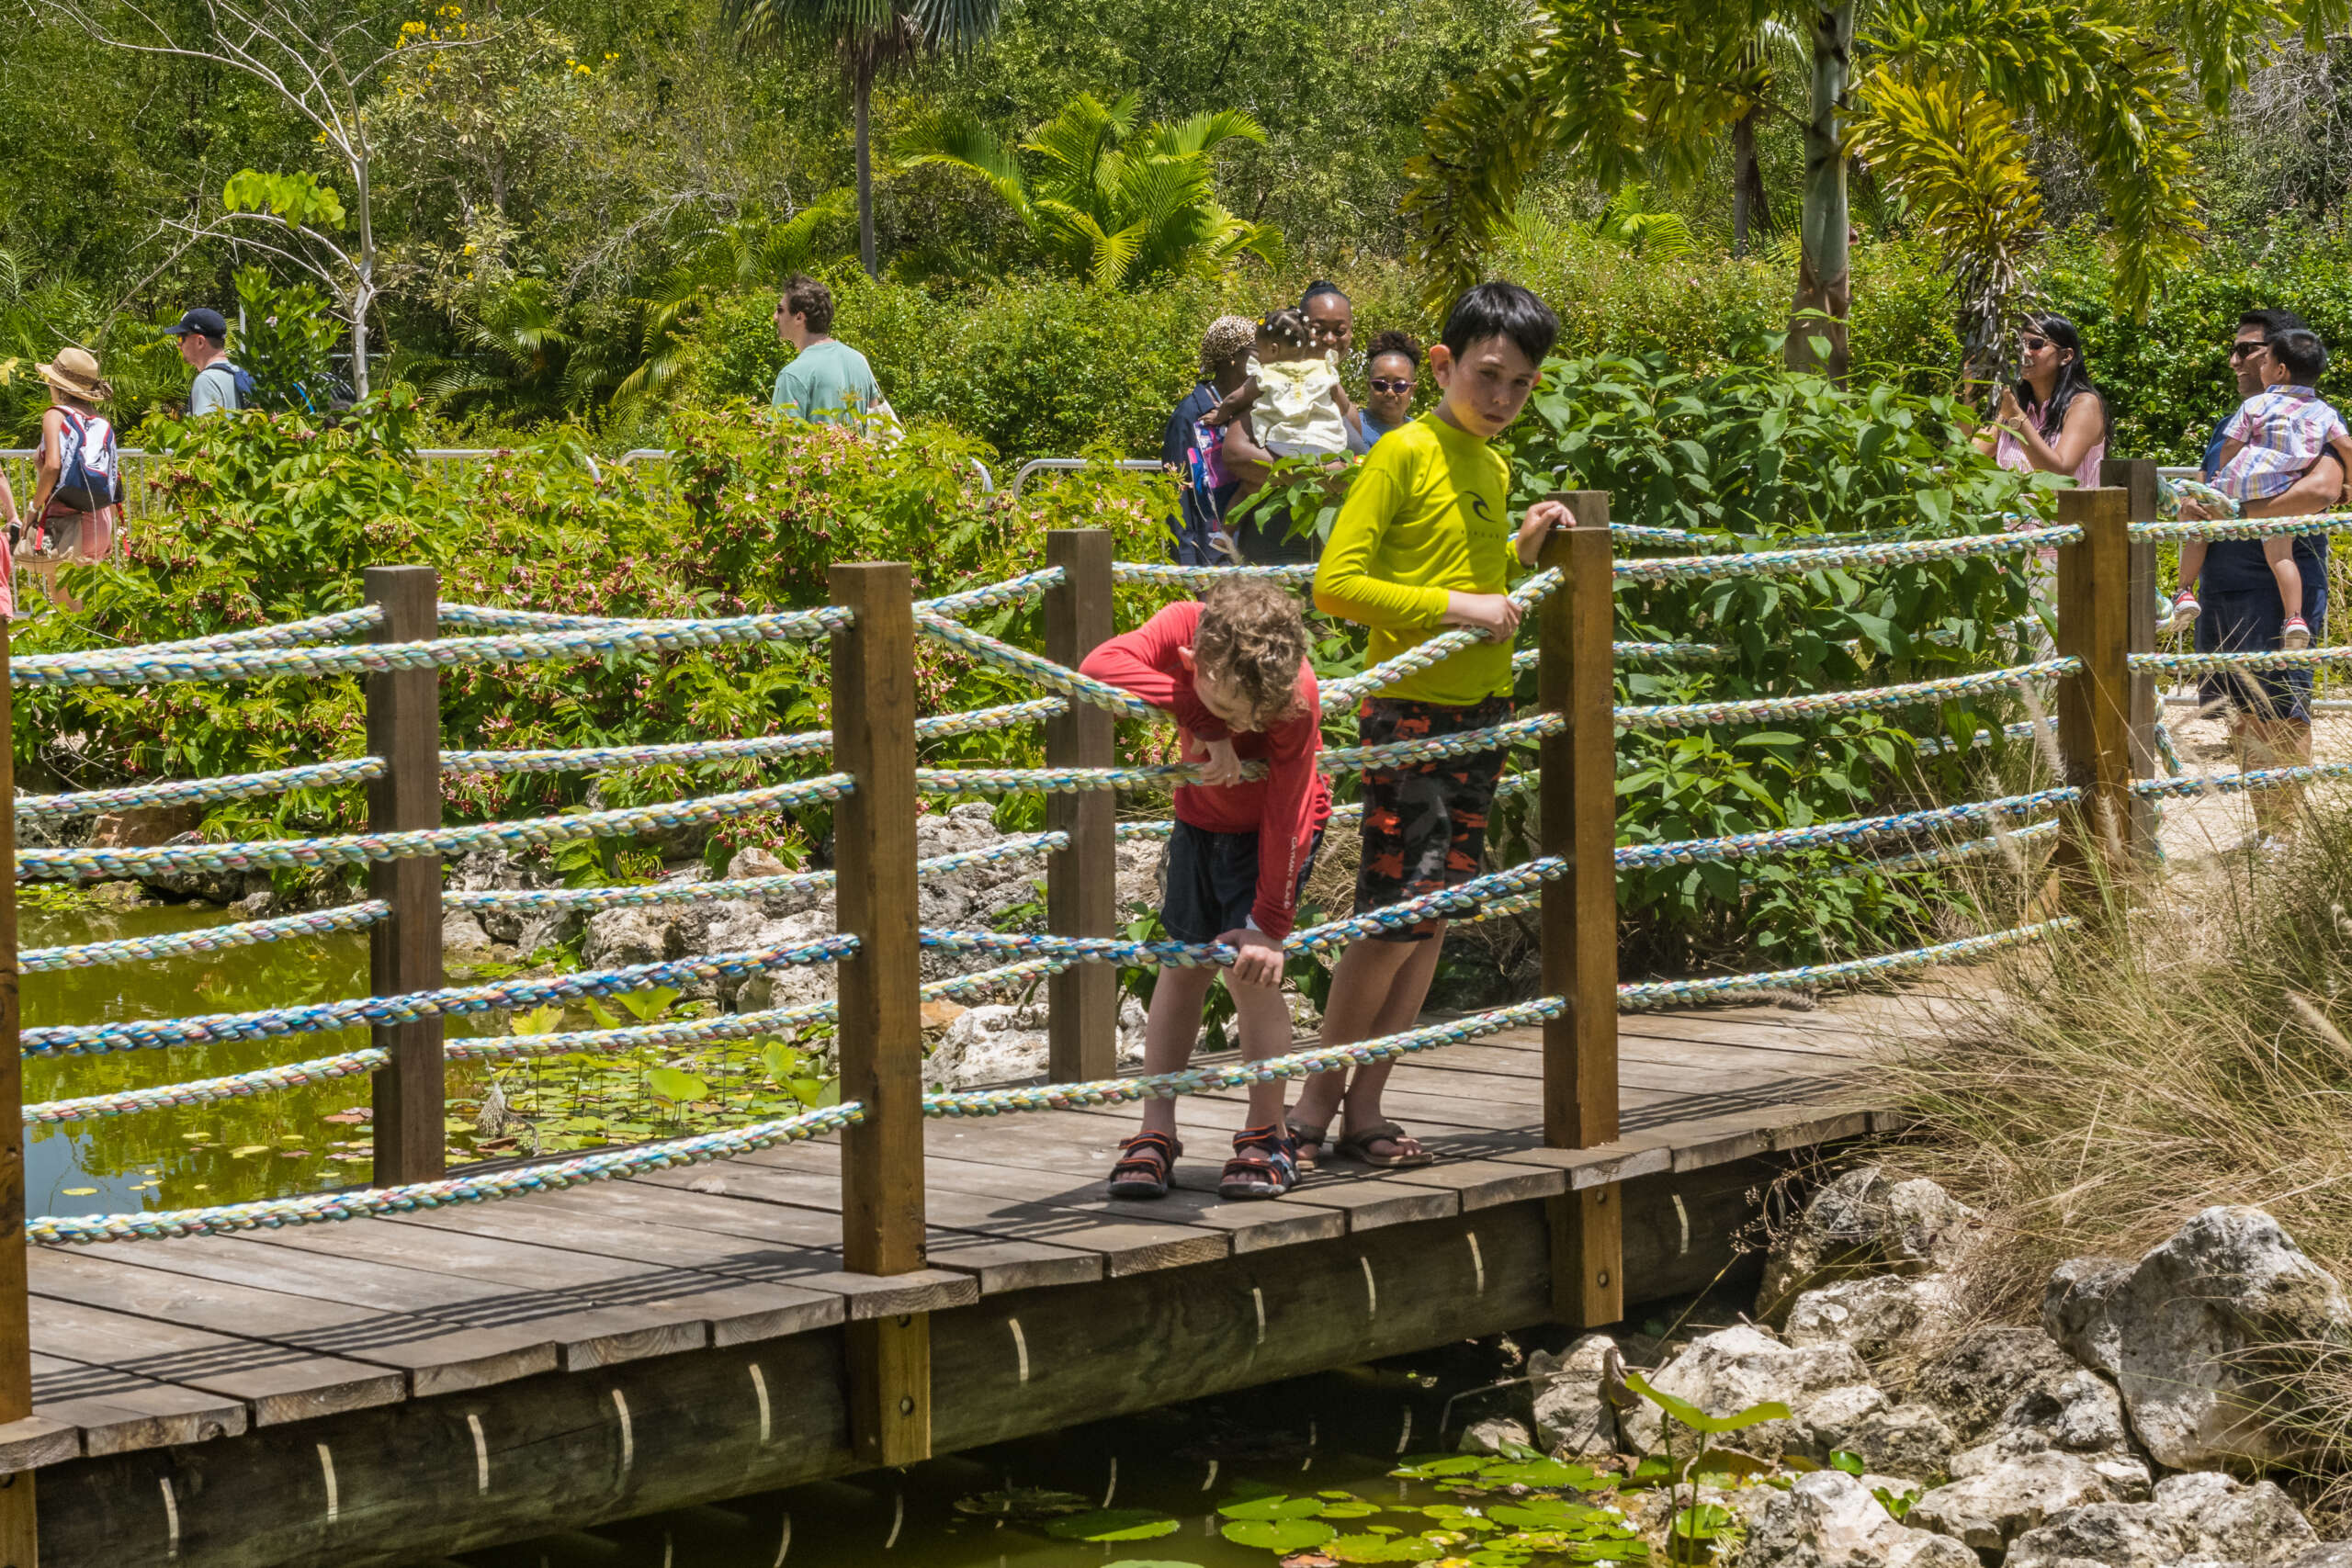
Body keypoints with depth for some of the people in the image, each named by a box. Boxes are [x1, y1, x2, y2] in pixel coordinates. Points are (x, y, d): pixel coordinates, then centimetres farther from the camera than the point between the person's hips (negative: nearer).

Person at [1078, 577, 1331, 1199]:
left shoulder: (1295, 698, -36)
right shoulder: (1181, 627, -31)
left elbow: (1285, 813, -29)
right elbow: (1101, 665, -47)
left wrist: (1270, 924, -27)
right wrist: (1201, 720, -50)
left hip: (1274, 823, -4)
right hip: (1202, 816, 4)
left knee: (1253, 969, -14)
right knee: (1182, 965, 5)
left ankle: (1268, 1136, -1)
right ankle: (1156, 1134, 9)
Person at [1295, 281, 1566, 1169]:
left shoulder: (1494, 470, 14)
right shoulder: (1406, 454, -9)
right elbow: (1335, 585, -16)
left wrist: (1522, 550, 10)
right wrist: (1457, 606, -18)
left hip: (1481, 712, 8)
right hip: (1409, 709, -8)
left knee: (1436, 914, 7)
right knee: (1399, 911, -11)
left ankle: (1363, 1107, 13)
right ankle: (1319, 1098, 1)